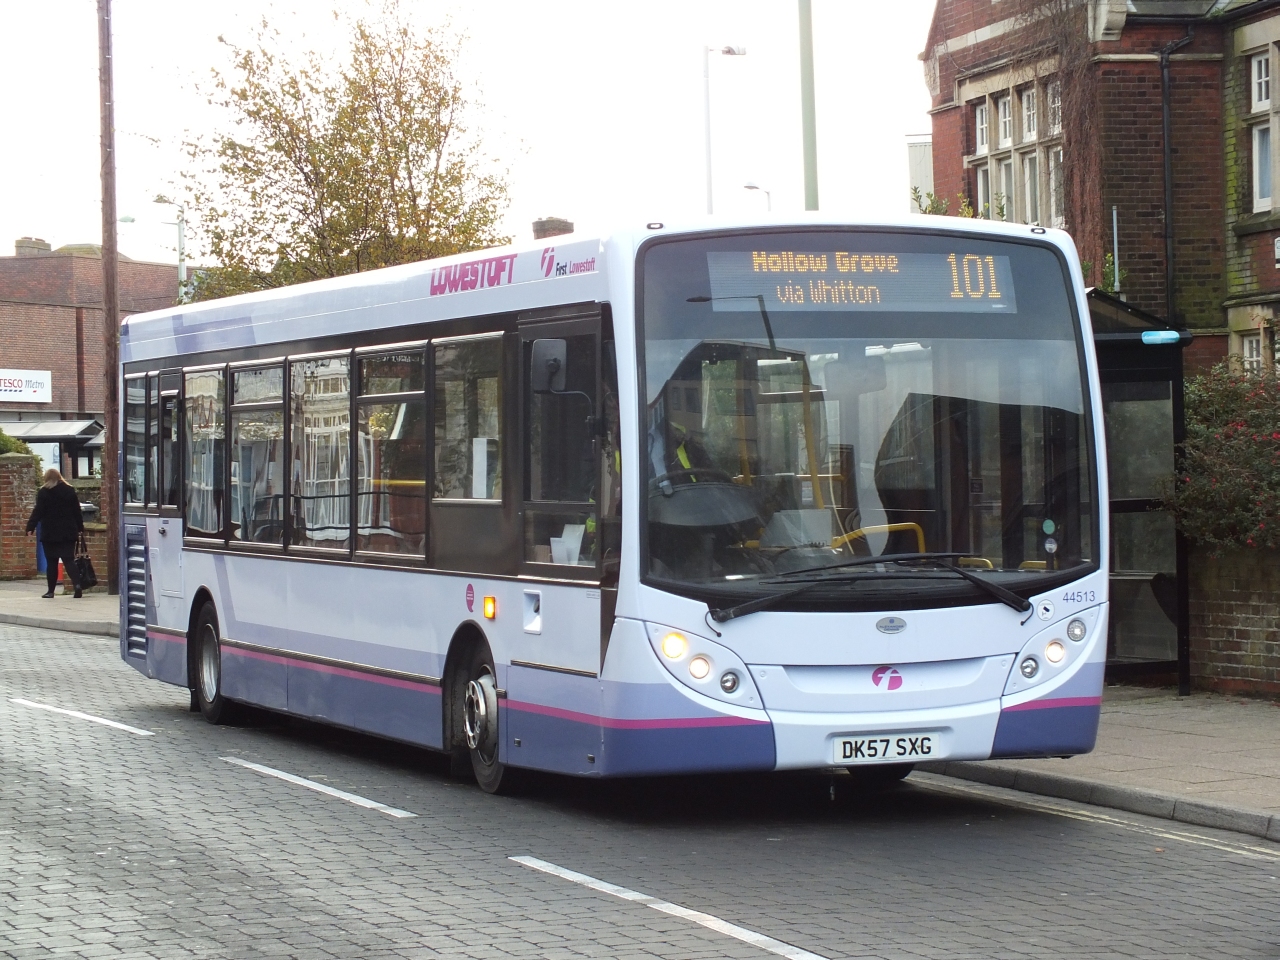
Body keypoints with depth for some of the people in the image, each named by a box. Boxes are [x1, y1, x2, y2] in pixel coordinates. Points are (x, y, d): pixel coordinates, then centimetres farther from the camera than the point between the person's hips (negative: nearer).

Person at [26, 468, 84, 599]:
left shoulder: (44, 493, -4)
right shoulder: (69, 491, 6)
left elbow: (38, 512, -10)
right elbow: (77, 511, 9)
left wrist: (30, 527, -10)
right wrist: (80, 528, 16)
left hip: (50, 533, -2)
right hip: (68, 532, 2)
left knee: (51, 562, 6)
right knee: (69, 560, -1)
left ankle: (51, 591, 10)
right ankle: (77, 583, -22)